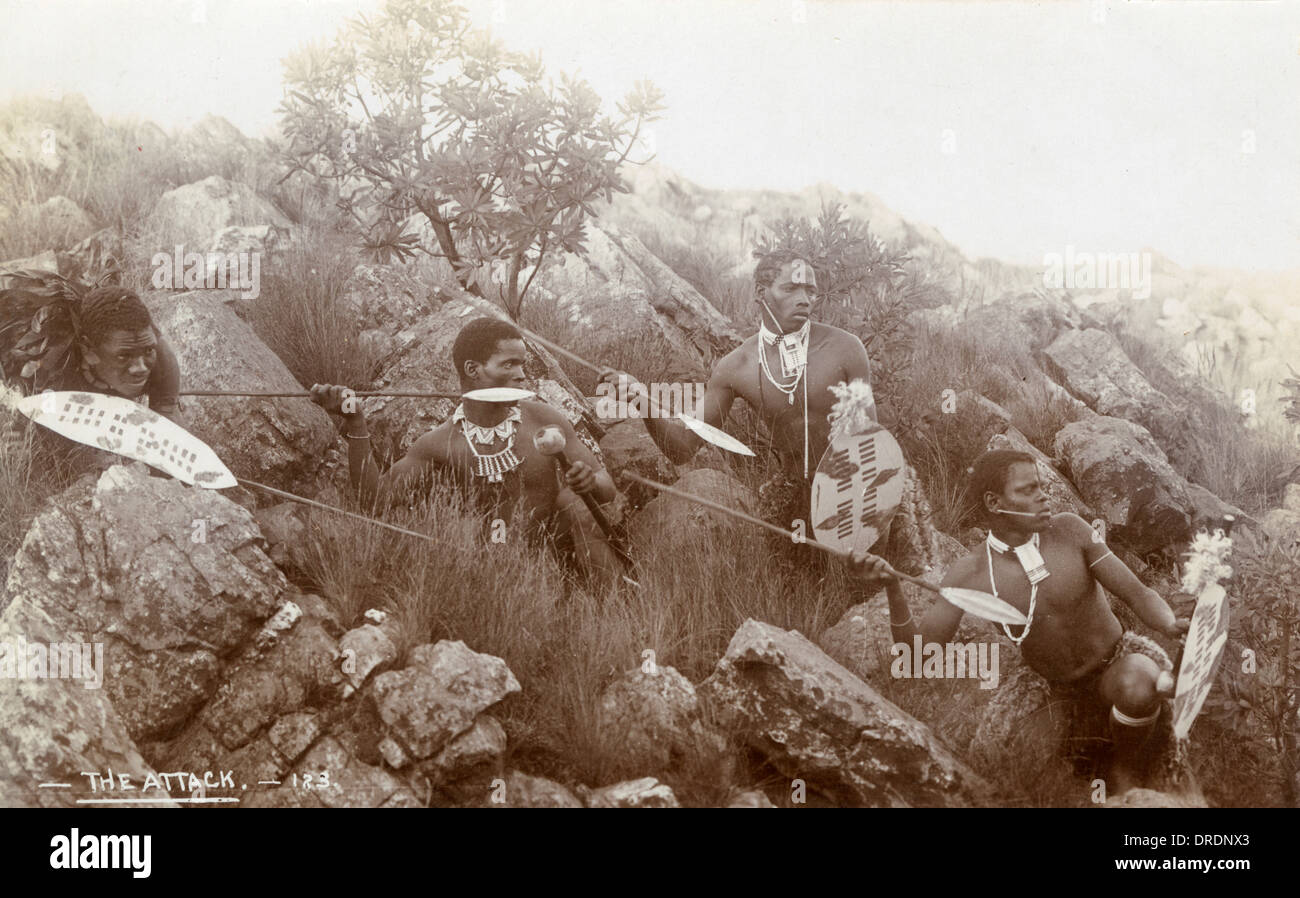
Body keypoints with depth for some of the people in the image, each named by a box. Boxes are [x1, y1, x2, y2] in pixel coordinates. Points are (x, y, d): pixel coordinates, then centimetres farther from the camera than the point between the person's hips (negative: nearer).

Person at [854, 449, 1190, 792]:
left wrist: (1170, 625, -36)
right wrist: (892, 589, -32)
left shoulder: (1069, 530, -16)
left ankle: (1126, 768, -6)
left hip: (1120, 659, -2)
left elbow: (1137, 594, -13)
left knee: (1137, 688, -37)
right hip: (1066, 693, 3)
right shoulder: (969, 574, -14)